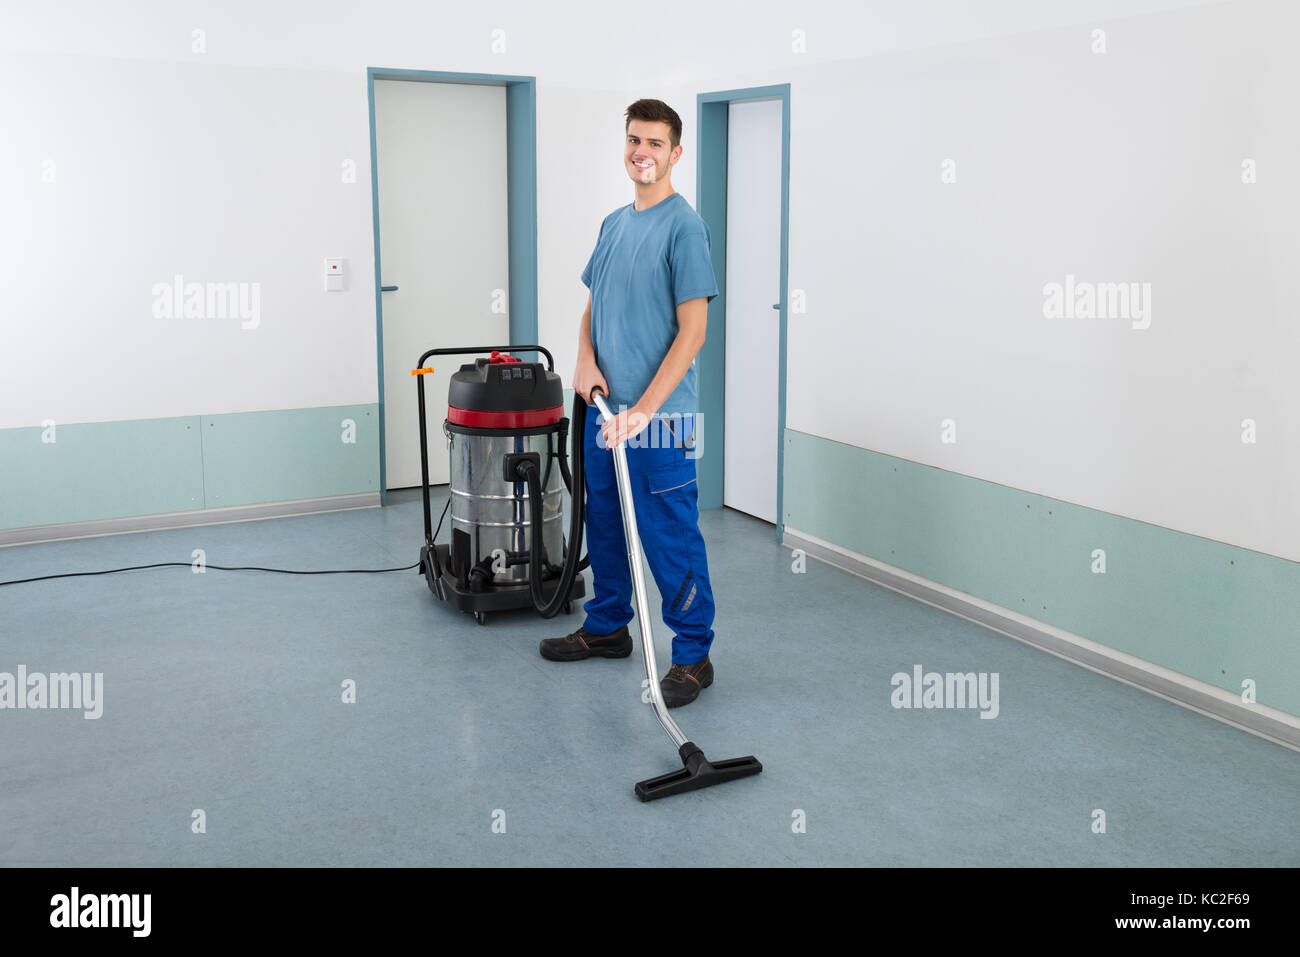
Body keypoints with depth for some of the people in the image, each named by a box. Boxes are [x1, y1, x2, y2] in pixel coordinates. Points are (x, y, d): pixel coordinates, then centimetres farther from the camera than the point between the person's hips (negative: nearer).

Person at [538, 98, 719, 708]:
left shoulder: (684, 227, -12)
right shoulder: (614, 223, 13)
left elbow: (692, 330, -17)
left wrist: (643, 410, -22)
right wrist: (586, 360, -1)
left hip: (660, 417, -8)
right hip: (604, 407, 8)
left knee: (670, 538, -1)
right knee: (604, 525, 19)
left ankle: (693, 657, 11)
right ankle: (607, 628, 36)